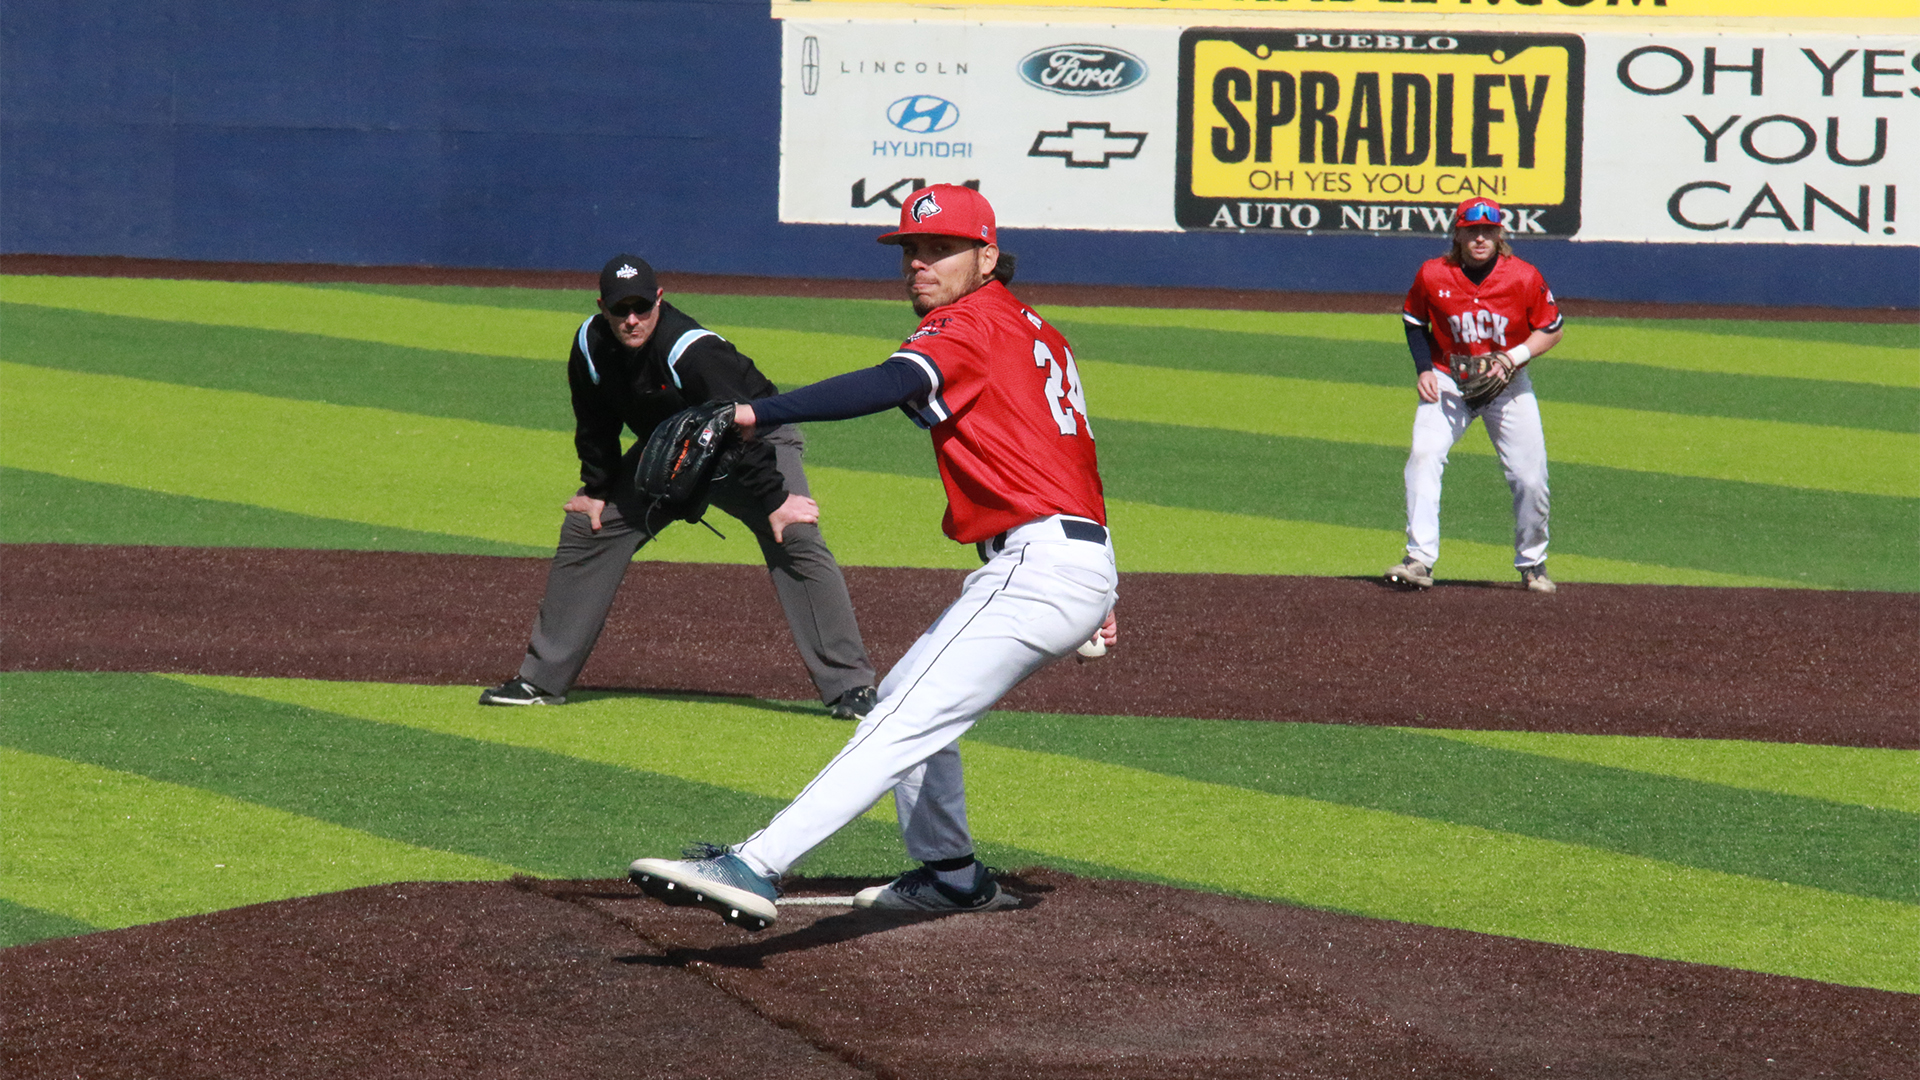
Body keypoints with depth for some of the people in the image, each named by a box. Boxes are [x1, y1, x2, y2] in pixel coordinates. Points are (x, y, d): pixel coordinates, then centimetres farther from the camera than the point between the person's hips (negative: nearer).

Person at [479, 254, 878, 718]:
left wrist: (773, 500, -32)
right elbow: (595, 424, 2)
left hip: (754, 442, -6)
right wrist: (597, 489, 5)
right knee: (585, 531, 3)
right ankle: (542, 679, 13)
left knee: (795, 540, -25)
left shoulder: (692, 350, -35)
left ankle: (849, 686, -23)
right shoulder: (591, 345, -16)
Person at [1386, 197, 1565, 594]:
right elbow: (1415, 323, 6)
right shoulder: (1433, 275, -12)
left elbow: (1551, 330, -4)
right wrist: (1424, 368, -7)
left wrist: (1514, 357, -19)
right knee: (1424, 457, -20)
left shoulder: (1525, 278, -15)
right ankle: (1420, 560, -20)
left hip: (1508, 383, 0)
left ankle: (1532, 562, 22)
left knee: (1530, 475, -1)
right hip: (1448, 381, 0)